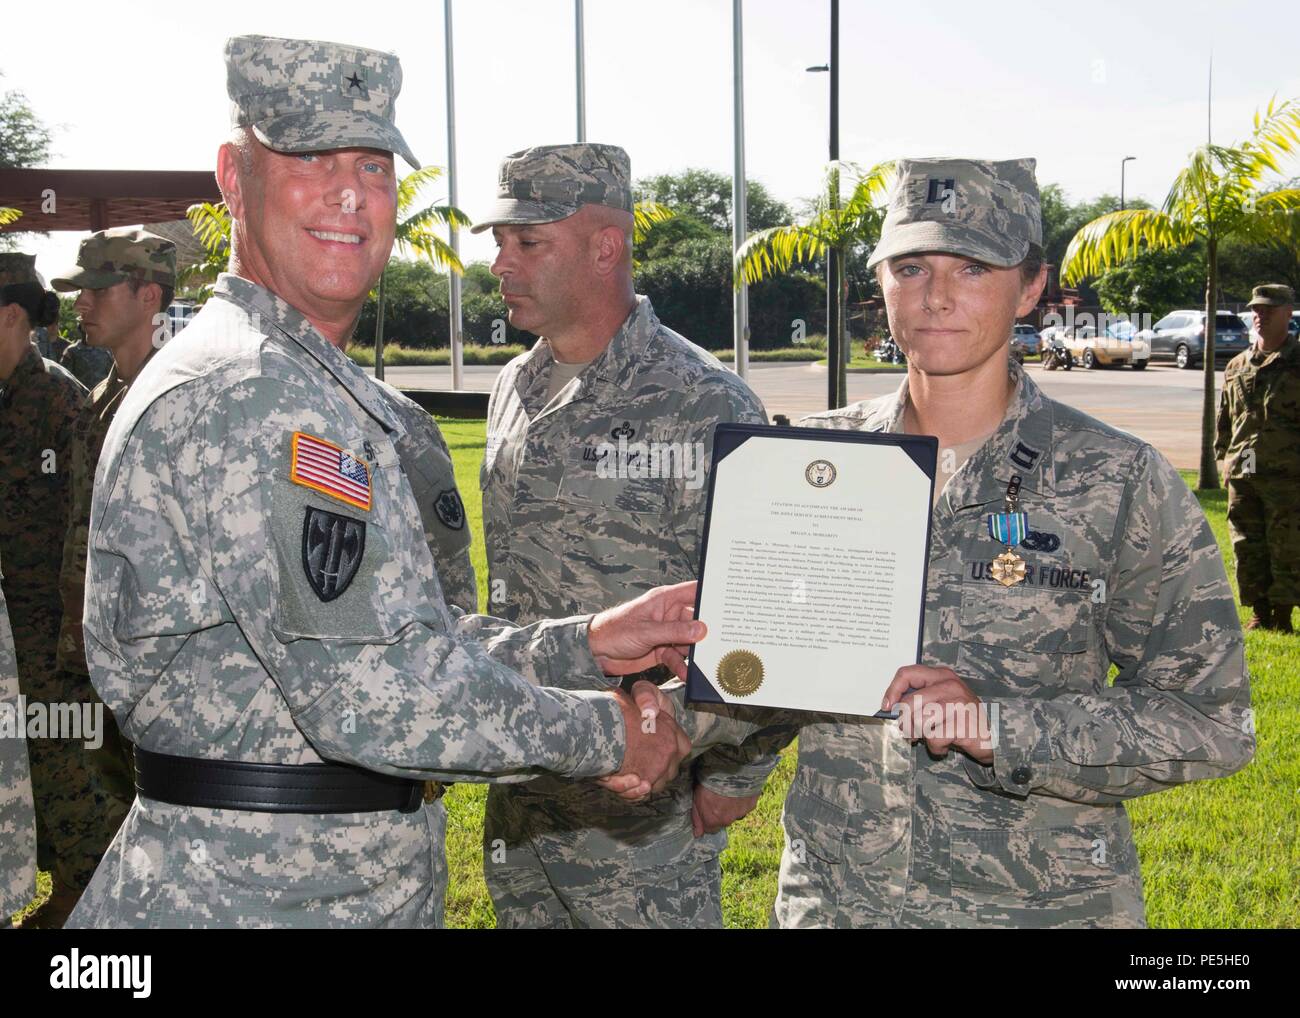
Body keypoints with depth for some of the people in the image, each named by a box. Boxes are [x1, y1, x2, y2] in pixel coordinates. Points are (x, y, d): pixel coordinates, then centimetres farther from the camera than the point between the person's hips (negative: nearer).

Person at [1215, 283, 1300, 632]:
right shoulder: (1236, 367, 14)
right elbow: (1224, 419, 21)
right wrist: (1224, 458, 13)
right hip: (1242, 473, 5)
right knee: (1248, 548, 7)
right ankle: (1259, 613, 17)